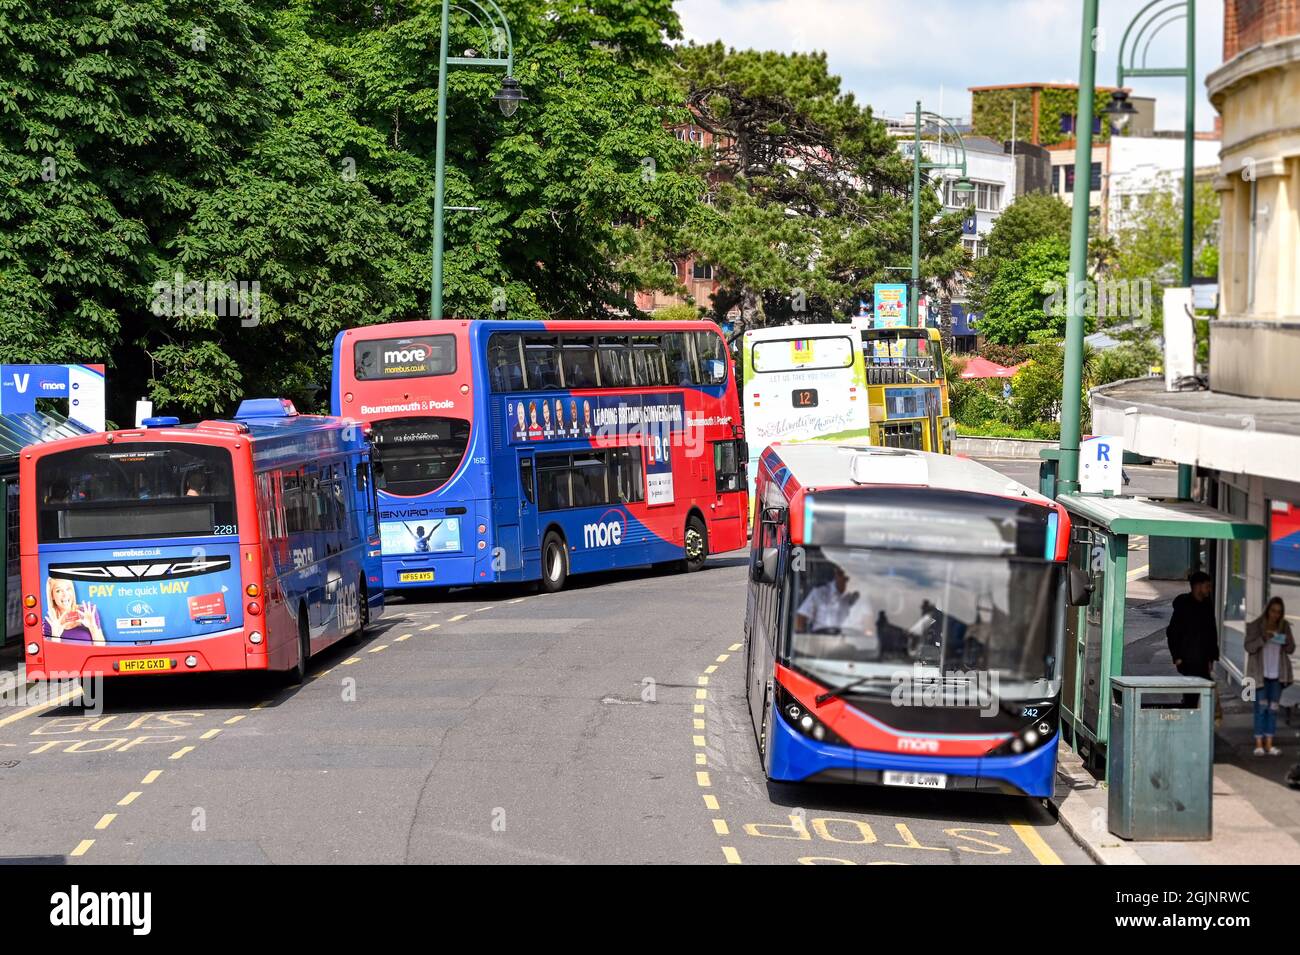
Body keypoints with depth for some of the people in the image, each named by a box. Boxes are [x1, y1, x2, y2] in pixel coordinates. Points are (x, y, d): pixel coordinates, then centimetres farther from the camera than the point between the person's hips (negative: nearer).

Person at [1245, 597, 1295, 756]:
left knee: (1273, 707, 4)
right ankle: (1259, 744, -3)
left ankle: (1269, 744, 7)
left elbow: (1291, 649, 6)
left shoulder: (1284, 626, 3)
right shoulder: (1255, 625, -6)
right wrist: (1263, 639, -25)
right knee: (1261, 706, -5)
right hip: (1260, 672, -3)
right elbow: (1249, 647, -10)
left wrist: (1285, 642, -15)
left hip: (1277, 673, 3)